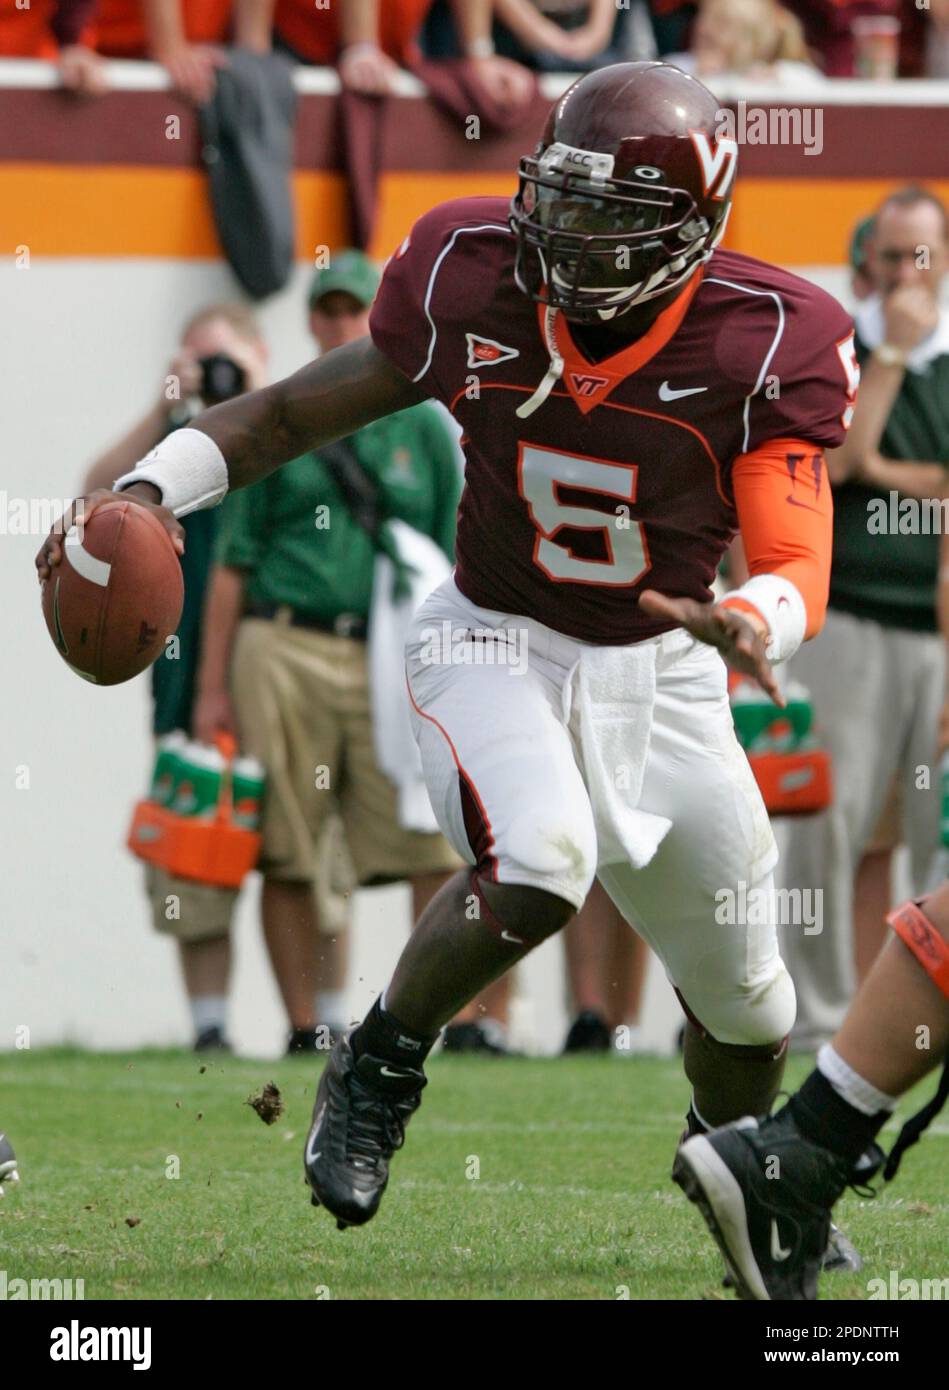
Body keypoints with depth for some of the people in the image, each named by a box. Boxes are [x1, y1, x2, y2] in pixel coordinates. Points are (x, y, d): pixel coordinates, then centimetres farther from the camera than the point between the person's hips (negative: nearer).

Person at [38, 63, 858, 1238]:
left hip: (661, 674, 2)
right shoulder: (476, 285, -15)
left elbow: (797, 567, -21)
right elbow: (305, 406, -5)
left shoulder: (761, 346, -18)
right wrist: (149, 488, -19)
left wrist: (749, 624, -45)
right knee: (538, 869, -34)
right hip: (493, 646, -2)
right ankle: (378, 1071, -8)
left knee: (747, 1009, 14)